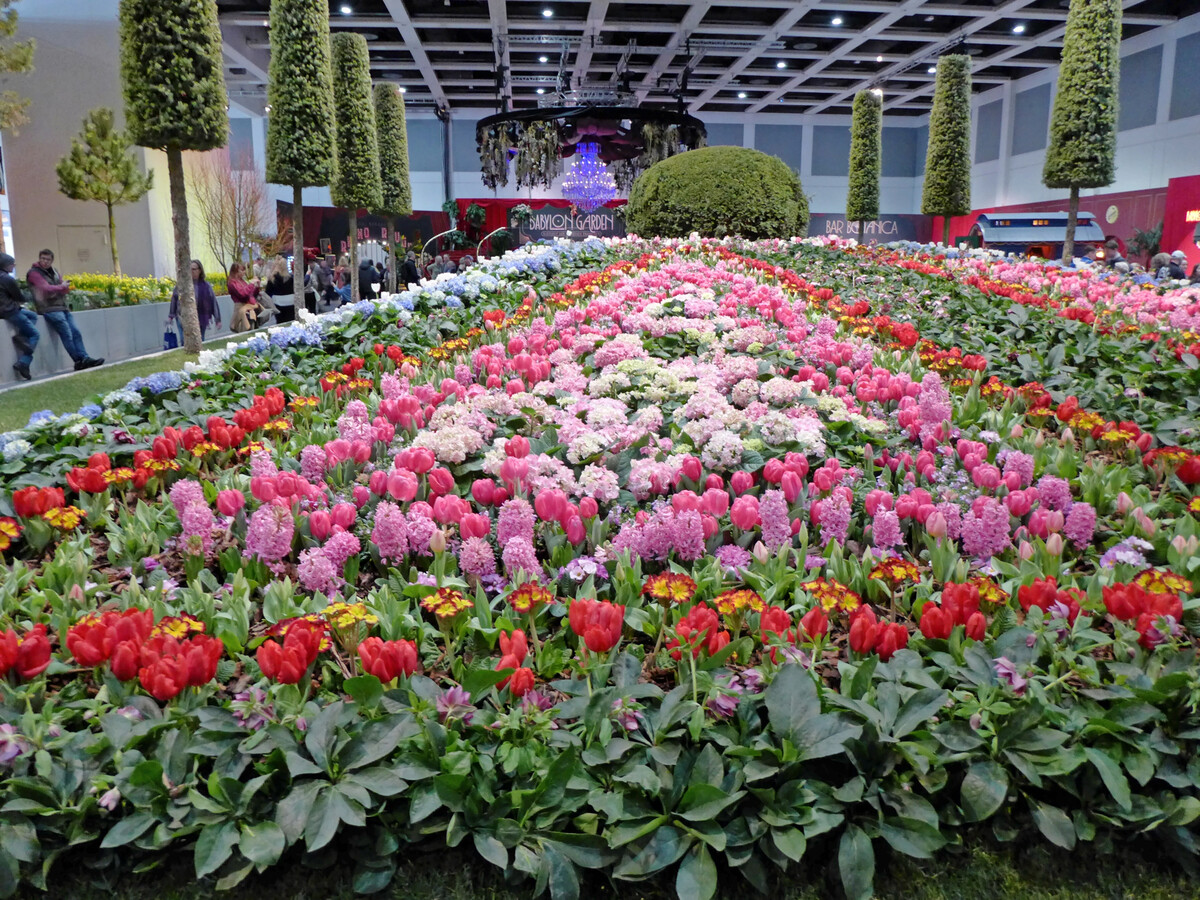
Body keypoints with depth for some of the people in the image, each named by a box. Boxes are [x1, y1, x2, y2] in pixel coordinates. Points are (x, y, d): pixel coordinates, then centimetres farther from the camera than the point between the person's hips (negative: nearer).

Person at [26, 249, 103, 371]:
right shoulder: (34, 273, -2)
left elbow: (65, 288, 14)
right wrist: (62, 287, -2)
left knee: (76, 332, -6)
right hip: (50, 309, -7)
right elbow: (46, 288, -14)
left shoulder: (54, 271, 20)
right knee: (67, 334, -14)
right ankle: (79, 361, -15)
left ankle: (84, 358, -12)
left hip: (63, 307, 7)